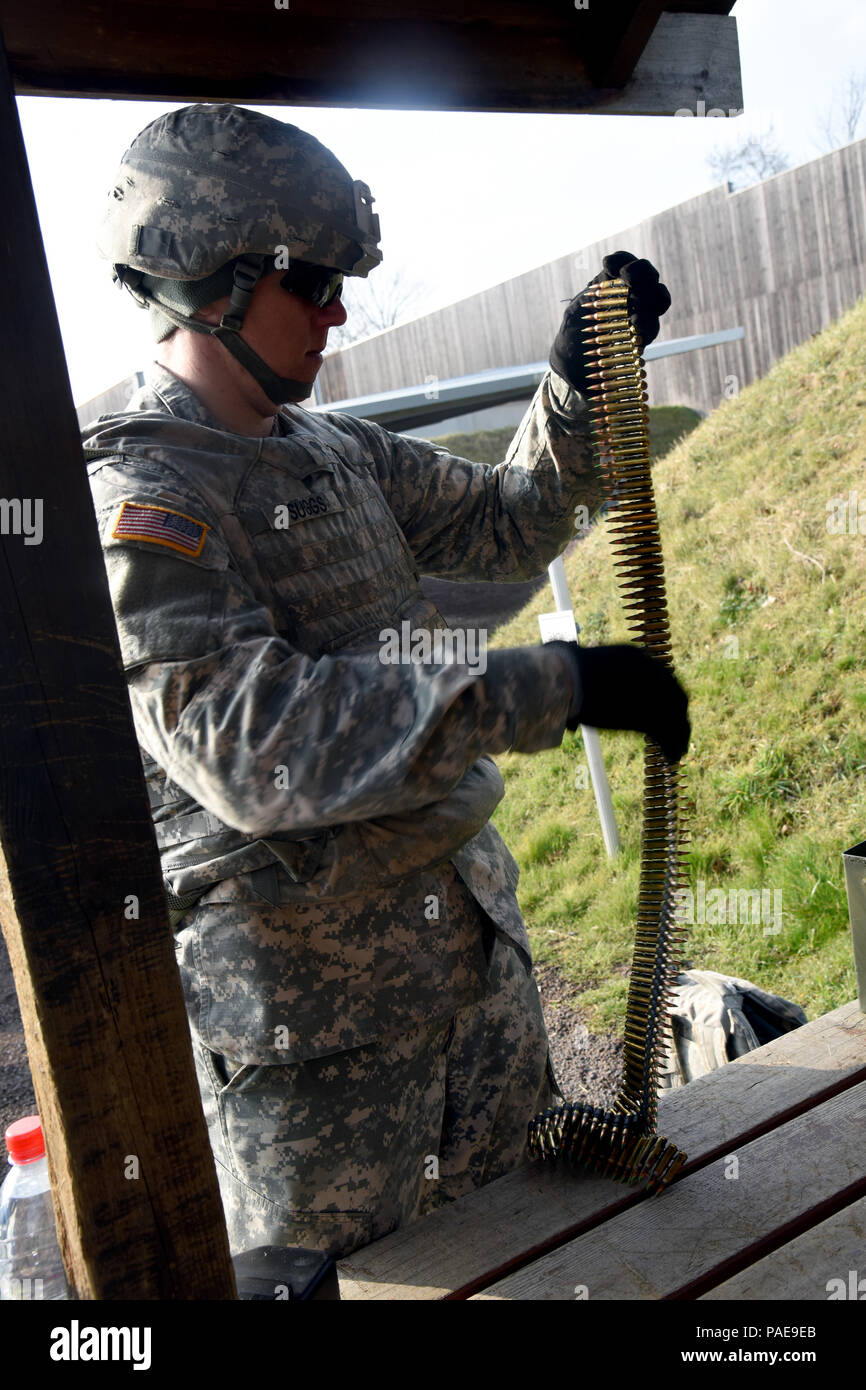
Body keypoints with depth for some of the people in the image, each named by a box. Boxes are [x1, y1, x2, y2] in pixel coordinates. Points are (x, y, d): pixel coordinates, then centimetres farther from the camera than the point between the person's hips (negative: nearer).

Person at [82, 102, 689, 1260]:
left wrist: (582, 381, 3)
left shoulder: (338, 453, 10)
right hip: (304, 982, -7)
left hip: (468, 931, 8)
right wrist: (548, 688, -31)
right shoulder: (135, 496, -16)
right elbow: (245, 741, -29)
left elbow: (509, 527, 19)